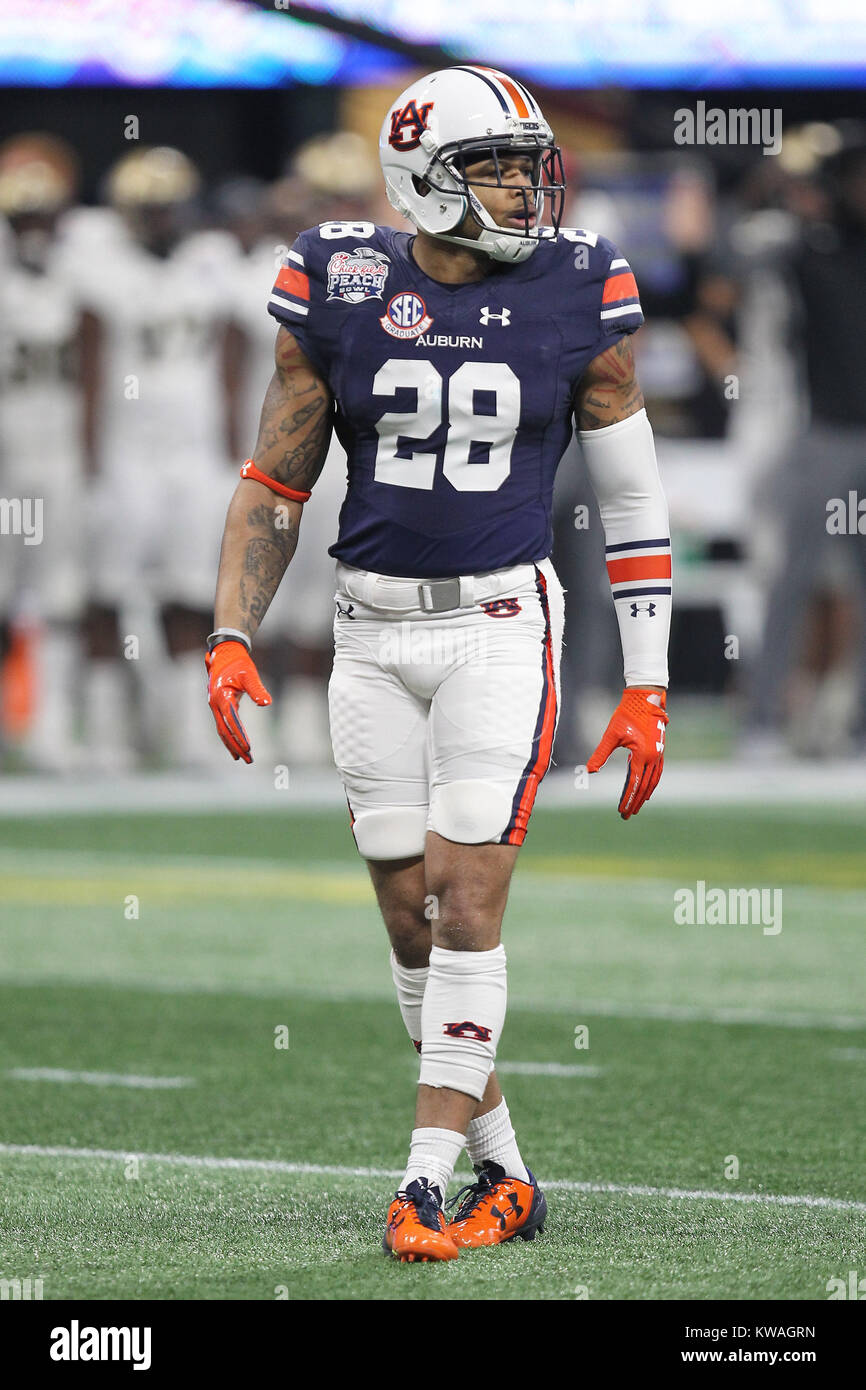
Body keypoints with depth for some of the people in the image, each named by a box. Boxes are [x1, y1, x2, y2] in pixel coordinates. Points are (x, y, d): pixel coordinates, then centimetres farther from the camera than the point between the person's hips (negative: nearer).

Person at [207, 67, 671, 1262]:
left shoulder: (576, 297, -4)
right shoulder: (341, 291, -2)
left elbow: (633, 502, 3)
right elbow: (275, 485, 6)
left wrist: (647, 690, 0)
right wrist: (231, 642, -5)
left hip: (502, 630, -2)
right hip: (375, 635, 2)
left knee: (467, 903, -10)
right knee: (411, 919, 5)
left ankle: (428, 1182, -4)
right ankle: (504, 1173, 19)